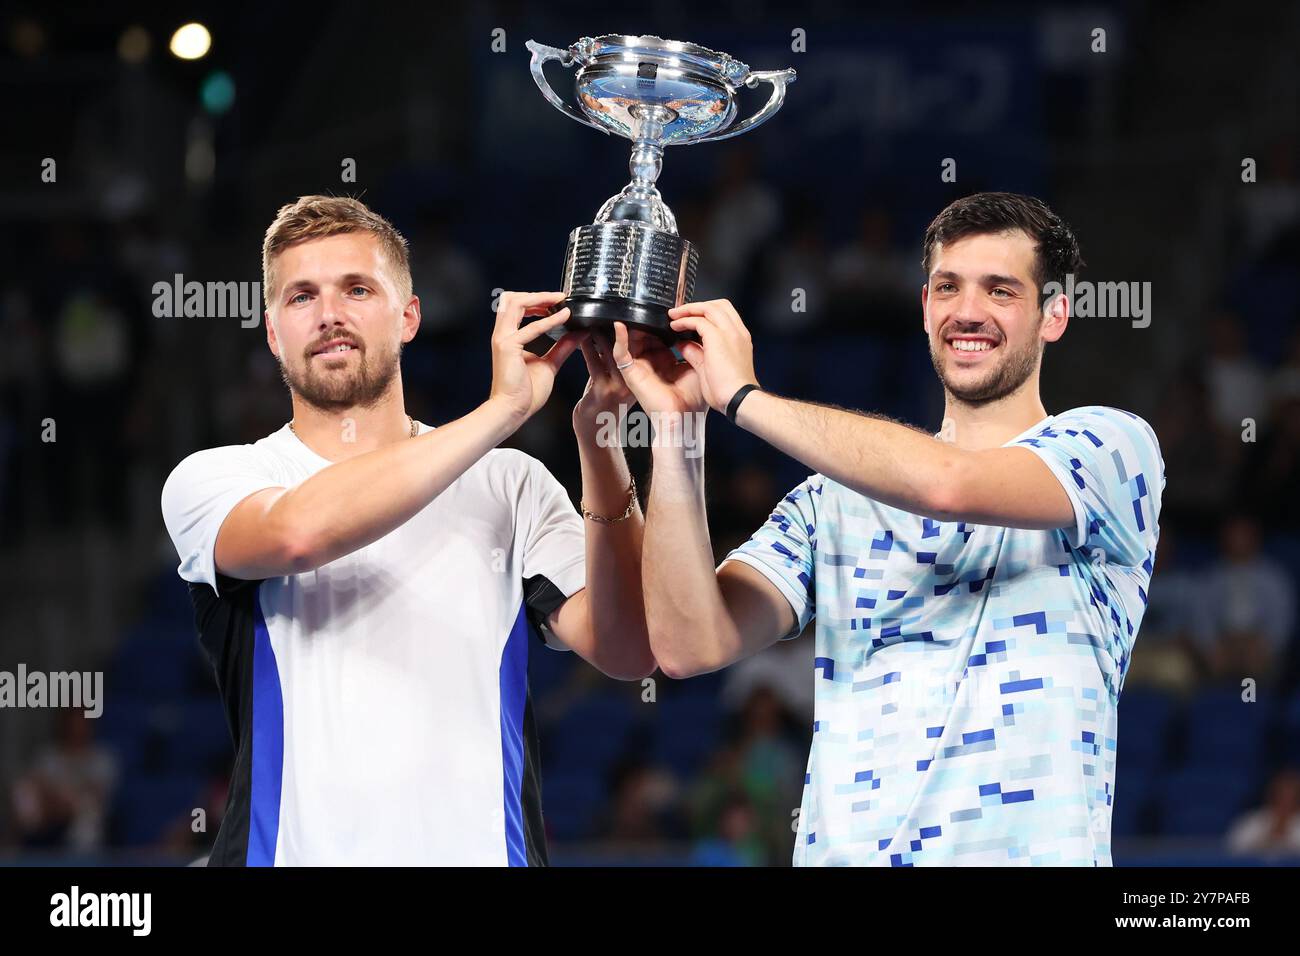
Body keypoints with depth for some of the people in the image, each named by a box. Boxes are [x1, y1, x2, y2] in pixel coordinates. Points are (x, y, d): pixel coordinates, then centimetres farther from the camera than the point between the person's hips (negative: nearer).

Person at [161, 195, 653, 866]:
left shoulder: (508, 485, 13)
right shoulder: (212, 480, 8)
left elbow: (625, 652, 1)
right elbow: (298, 531, -15)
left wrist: (597, 441, -8)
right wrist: (503, 410, -13)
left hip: (483, 853, 1)